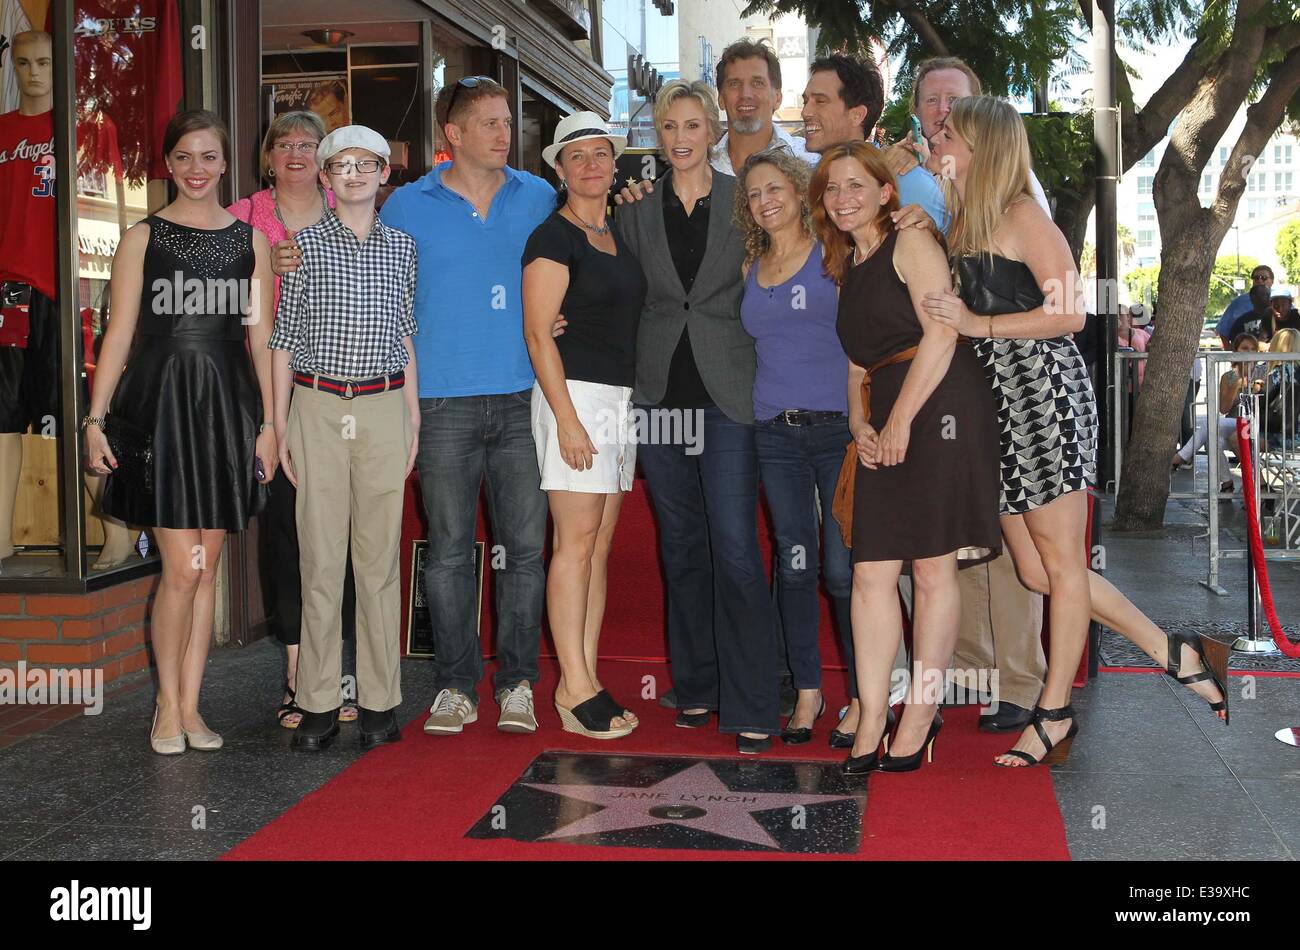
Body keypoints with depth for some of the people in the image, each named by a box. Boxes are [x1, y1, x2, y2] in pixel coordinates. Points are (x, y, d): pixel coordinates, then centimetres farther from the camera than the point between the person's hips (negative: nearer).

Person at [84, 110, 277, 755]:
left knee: (206, 566, 6)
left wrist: (268, 422, 5)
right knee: (182, 568, -8)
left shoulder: (250, 239, 11)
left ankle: (190, 706, 16)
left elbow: (260, 337, 10)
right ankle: (168, 706, 9)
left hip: (226, 405, 3)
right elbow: (119, 333, 2)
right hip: (158, 403, -2)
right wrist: (95, 418, -4)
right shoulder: (143, 238, 4)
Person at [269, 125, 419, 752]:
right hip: (317, 408, -1)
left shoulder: (401, 247, 11)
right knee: (321, 556, -1)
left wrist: (414, 419, 9)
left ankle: (380, 701, 10)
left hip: (384, 408, 1)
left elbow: (406, 337, 14)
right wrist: (280, 423, 1)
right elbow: (285, 338, 5)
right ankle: (318, 703, 6)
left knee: (379, 554, 3)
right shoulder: (303, 244, 5)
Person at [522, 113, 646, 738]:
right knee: (575, 543, -8)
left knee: (599, 546, 6)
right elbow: (539, 333, -12)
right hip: (574, 394, -8)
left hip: (621, 399, 8)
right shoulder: (553, 237, -6)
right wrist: (567, 419, -18)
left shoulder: (619, 234, 17)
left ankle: (584, 680, 10)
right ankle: (575, 688, -4)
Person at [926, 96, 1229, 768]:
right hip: (998, 405, 9)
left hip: (1044, 391, -9)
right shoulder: (960, 225, 17)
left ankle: (1055, 712, 10)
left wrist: (977, 323, -16)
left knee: (1061, 561, 1)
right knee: (1034, 569, 8)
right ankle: (1176, 654, 19)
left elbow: (1070, 313, -13)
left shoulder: (1021, 215, -7)